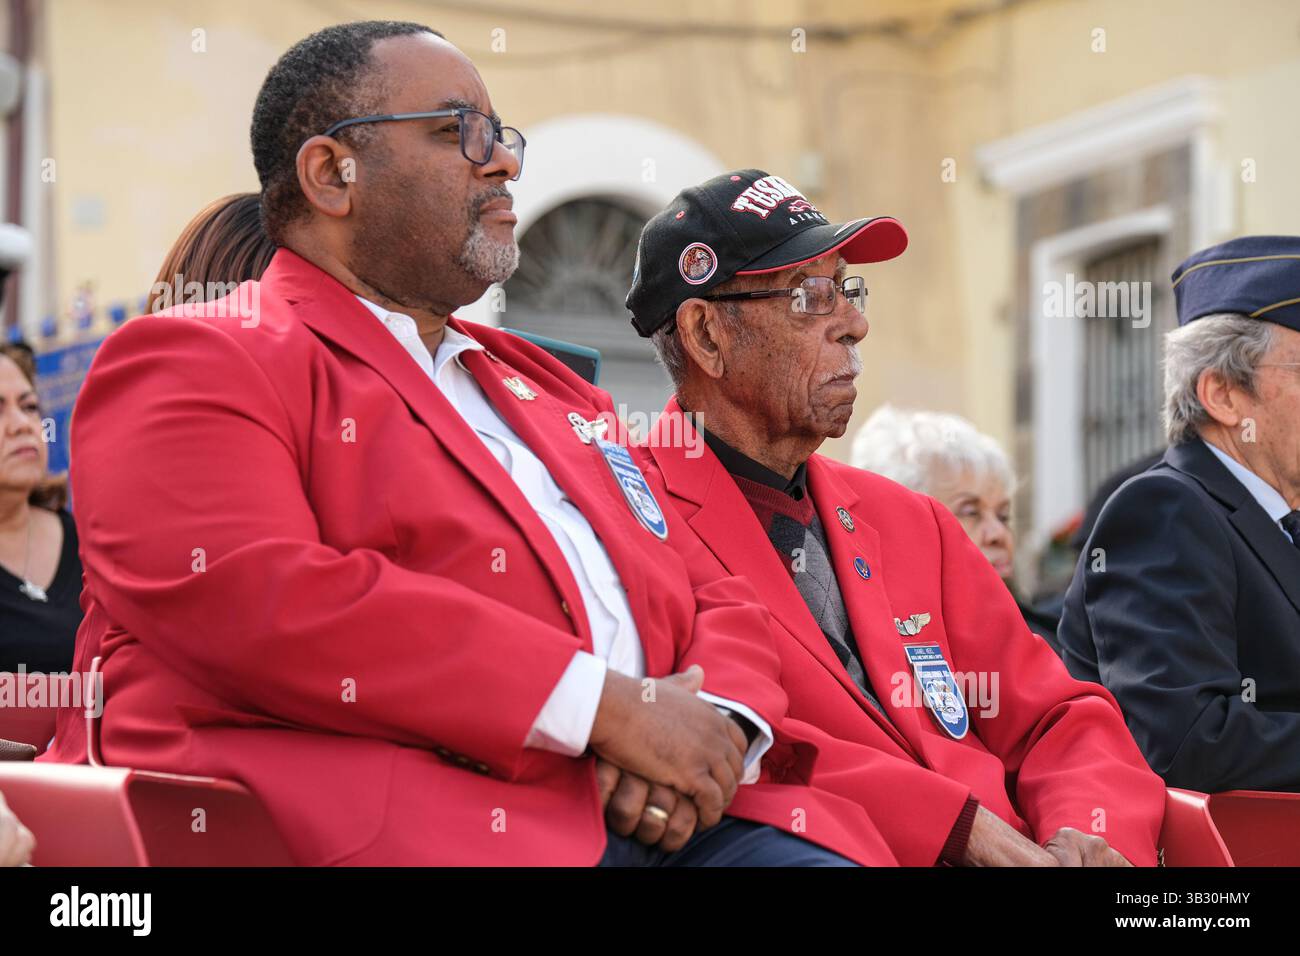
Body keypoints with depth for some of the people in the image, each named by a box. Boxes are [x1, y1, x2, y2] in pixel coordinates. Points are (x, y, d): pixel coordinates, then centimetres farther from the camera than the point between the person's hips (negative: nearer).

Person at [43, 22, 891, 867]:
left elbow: (714, 600, 26)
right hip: (397, 818, -7)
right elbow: (245, 600, -13)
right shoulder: (195, 363, 6)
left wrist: (719, 725, -1)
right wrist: (603, 703, -15)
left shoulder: (542, 386, 31)